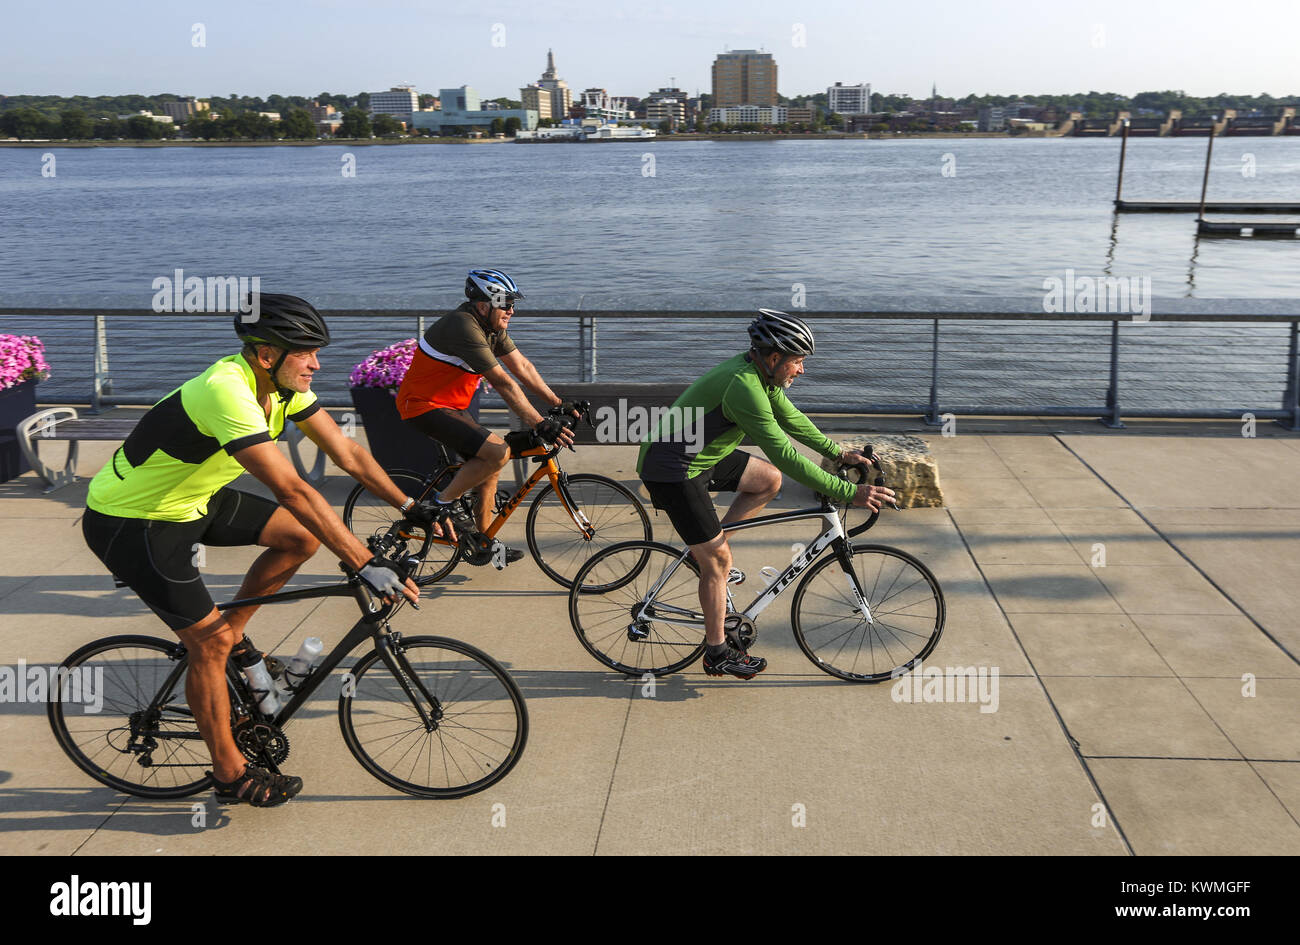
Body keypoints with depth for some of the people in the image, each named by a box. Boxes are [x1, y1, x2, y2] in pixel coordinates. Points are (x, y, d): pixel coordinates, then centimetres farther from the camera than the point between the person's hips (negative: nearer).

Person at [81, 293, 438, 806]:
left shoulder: (283, 383, -8)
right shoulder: (226, 391, -35)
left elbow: (348, 454, -3)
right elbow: (293, 491, -41)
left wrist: (415, 507, -8)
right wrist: (366, 564, -42)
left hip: (192, 498, 8)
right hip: (129, 523, -8)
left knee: (301, 537, -3)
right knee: (210, 643, -8)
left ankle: (232, 632, 16)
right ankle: (230, 773, 10)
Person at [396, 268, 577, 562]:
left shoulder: (492, 325, 3)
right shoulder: (464, 327, -26)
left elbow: (522, 366, 7)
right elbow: (503, 383, -30)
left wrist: (557, 404, 2)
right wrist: (540, 425, -30)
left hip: (449, 405, 10)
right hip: (425, 406, -10)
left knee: (490, 466, 10)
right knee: (498, 453, -22)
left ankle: (481, 544, 21)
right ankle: (445, 501, -4)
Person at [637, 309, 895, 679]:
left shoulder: (759, 373, 1)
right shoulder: (743, 386, -29)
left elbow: (791, 418, 16)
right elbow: (785, 456, -32)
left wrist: (838, 452, 16)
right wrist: (850, 493, -30)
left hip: (702, 455, 10)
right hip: (672, 471, -9)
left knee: (769, 479, 12)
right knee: (718, 561, -4)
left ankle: (708, 552, 15)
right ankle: (717, 654, 10)